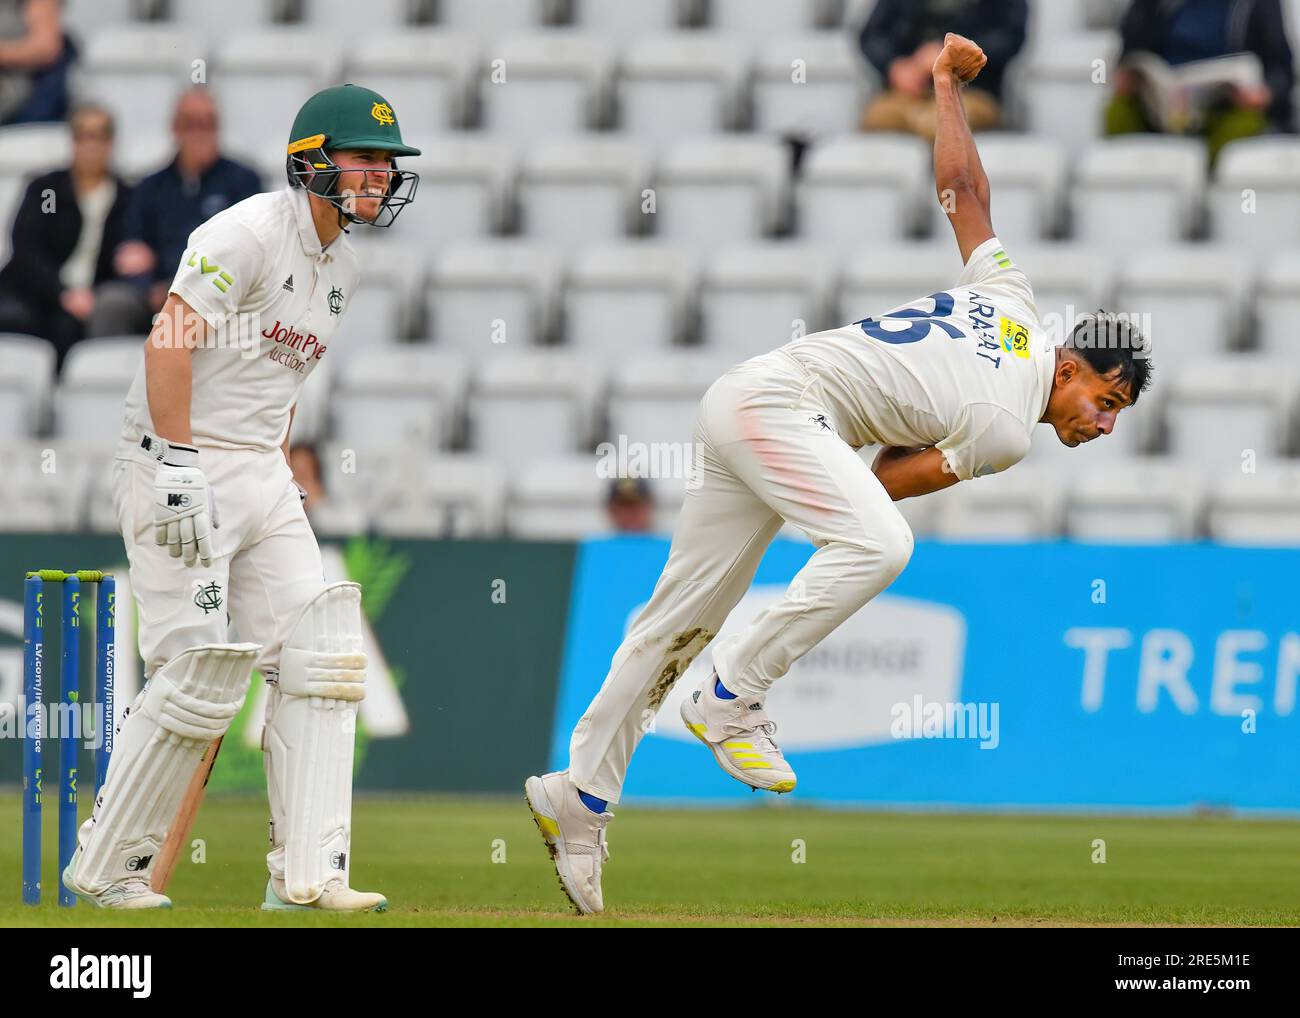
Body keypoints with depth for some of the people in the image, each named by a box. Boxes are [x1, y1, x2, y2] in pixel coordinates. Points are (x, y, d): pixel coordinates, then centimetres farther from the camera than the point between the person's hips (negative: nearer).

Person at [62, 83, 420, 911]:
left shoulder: (343, 265, 14)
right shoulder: (251, 233, -14)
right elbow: (170, 339, -22)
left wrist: (281, 479, 16)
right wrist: (179, 468, -27)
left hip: (262, 474, 9)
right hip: (184, 467, -9)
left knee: (318, 656, -1)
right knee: (203, 676, -11)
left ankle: (309, 873, -2)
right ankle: (103, 869, 1)